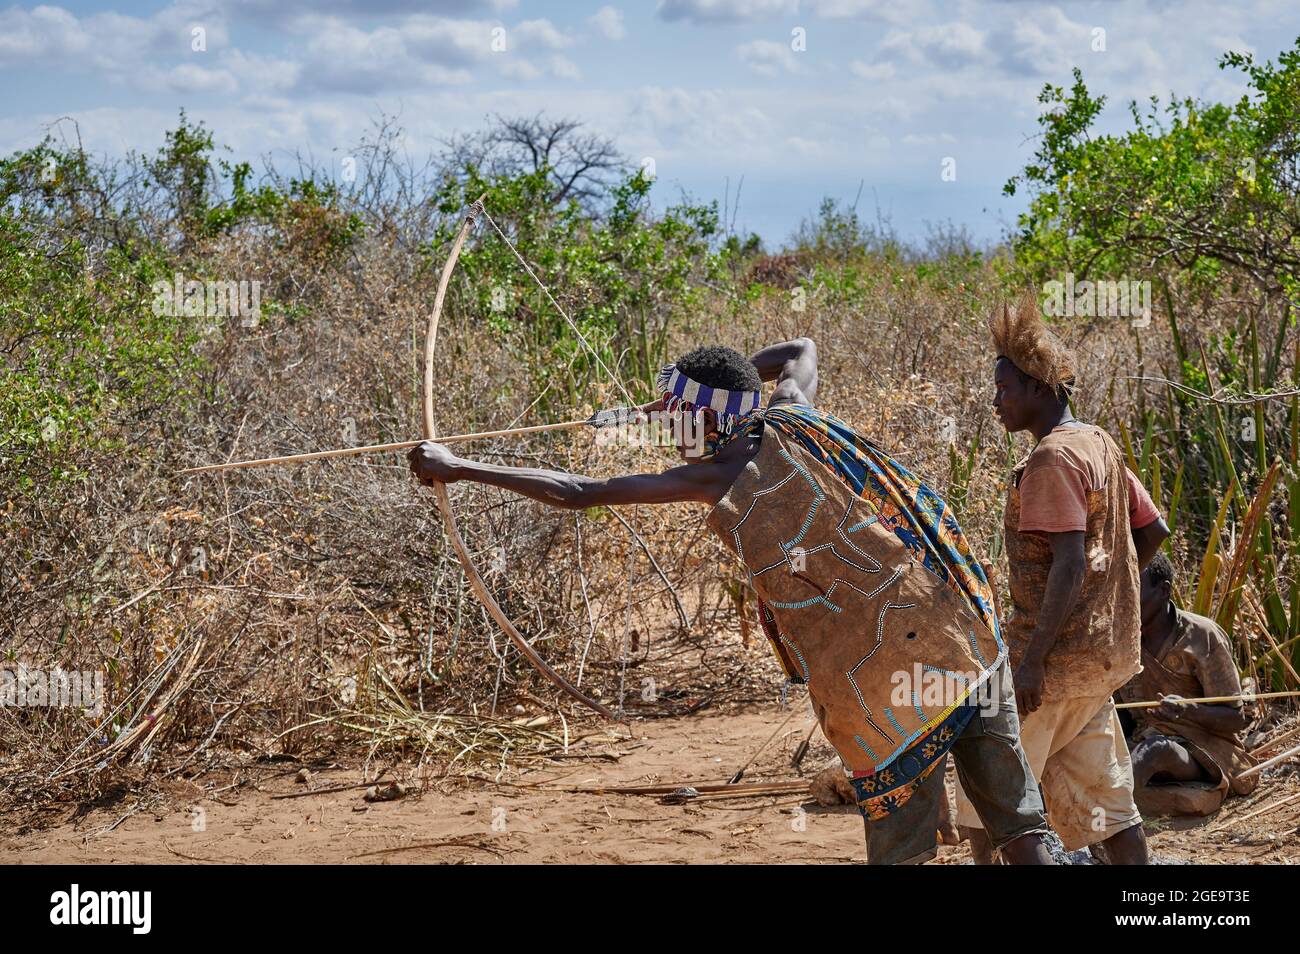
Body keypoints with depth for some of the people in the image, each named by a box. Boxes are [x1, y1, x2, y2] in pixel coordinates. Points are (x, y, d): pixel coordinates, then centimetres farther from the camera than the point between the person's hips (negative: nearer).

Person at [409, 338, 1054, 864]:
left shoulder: (717, 477, -3)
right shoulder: (790, 418, 11)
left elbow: (577, 493, -1)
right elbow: (801, 350, 36)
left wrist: (456, 468, 7)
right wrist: (696, 388, 37)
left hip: (887, 680, -5)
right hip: (969, 635, 6)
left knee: (897, 843, 4)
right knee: (1018, 823, 6)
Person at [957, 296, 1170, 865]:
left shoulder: (1053, 460, -16)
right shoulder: (1098, 444, 12)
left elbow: (1070, 564, -24)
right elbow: (1153, 530, 18)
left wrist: (1032, 660, -24)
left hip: (1057, 655, -9)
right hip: (1101, 656, 9)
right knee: (1100, 796, 12)